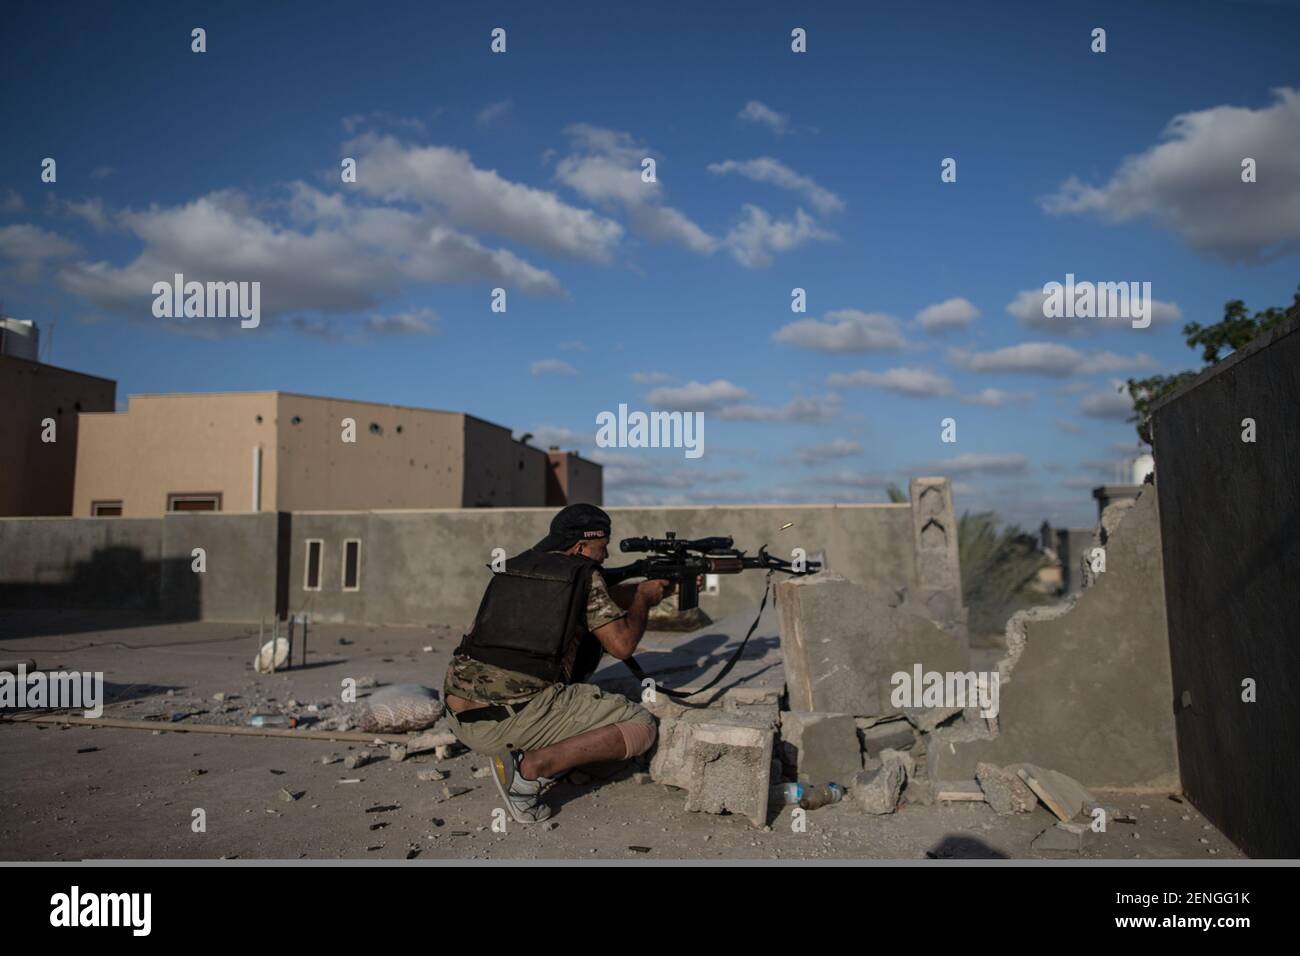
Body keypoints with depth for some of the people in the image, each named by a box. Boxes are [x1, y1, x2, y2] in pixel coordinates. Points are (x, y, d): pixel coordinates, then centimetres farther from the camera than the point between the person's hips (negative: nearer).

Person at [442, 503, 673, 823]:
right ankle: (530, 767, -10)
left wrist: (654, 588, 34)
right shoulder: (583, 574, -2)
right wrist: (644, 600, 16)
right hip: (509, 722, -8)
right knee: (641, 727, 3)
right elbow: (622, 645, -2)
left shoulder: (514, 566, 19)